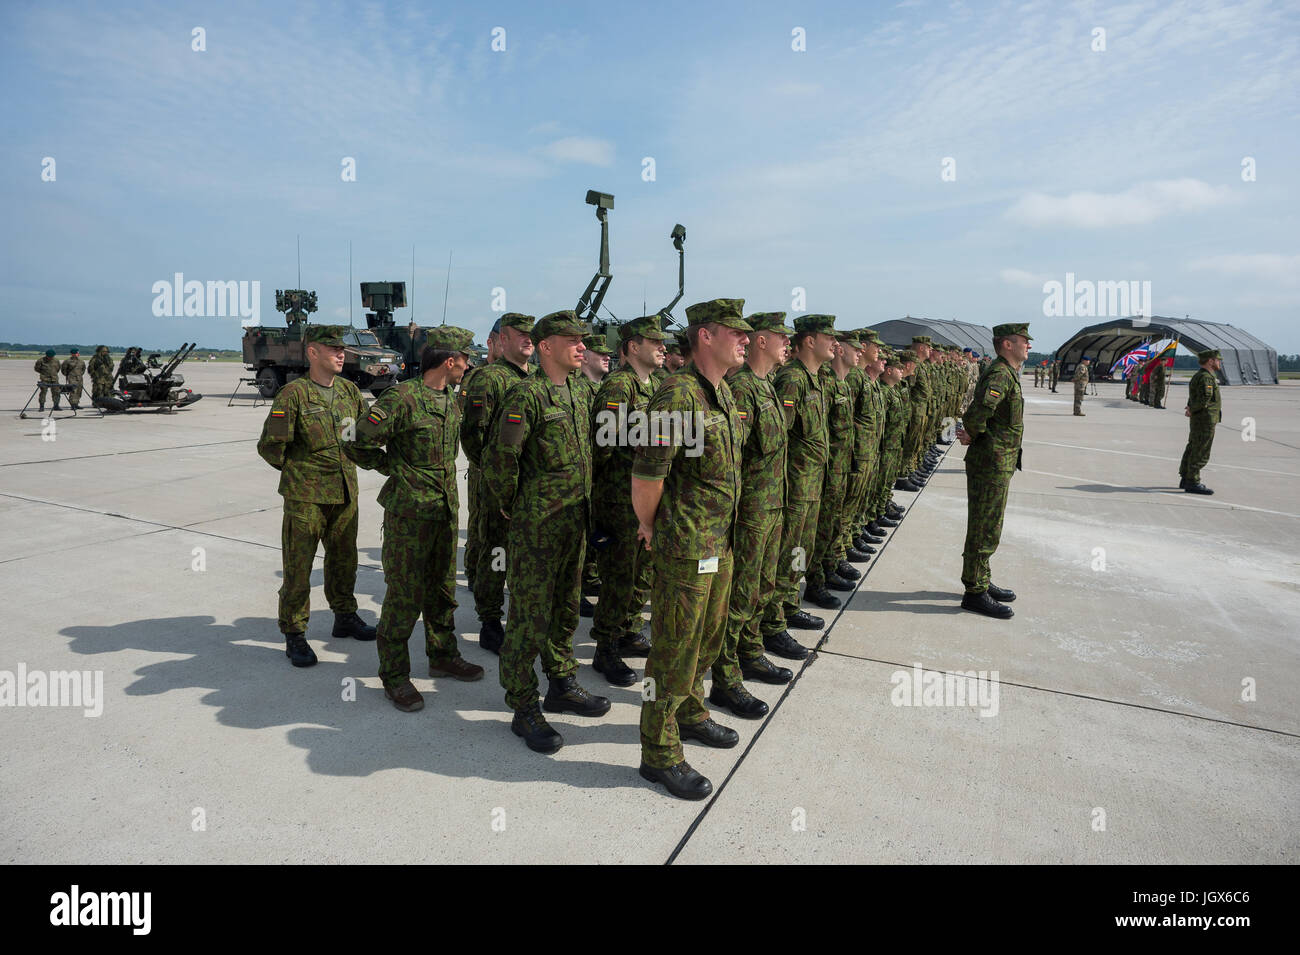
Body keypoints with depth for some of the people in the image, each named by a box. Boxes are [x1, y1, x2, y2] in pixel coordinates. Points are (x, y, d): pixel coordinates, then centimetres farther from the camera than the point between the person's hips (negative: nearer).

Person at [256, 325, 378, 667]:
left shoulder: (349, 390, 6)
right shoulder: (293, 393, -12)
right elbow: (270, 446, -10)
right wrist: (298, 471, 0)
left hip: (345, 493, 6)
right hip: (305, 496, -6)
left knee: (343, 559, 18)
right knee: (298, 566, 1)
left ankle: (345, 617, 35)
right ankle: (294, 635, 13)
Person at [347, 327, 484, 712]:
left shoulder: (452, 401, 10)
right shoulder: (402, 398, -16)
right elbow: (358, 445, -16)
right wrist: (396, 470, -6)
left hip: (446, 508, 8)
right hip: (409, 511, -7)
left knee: (443, 587, 17)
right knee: (405, 593, 0)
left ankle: (443, 655, 32)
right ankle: (394, 675, 13)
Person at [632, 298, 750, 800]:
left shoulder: (723, 392, 10)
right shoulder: (679, 394, -21)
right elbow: (647, 472, -23)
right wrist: (648, 524, -8)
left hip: (721, 542, 9)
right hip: (685, 546, -9)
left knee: (708, 638, 23)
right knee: (675, 651, 2)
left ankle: (690, 714, 44)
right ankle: (659, 754, 17)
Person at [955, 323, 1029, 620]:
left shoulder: (1009, 373, 15)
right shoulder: (1000, 375, -18)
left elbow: (981, 414, 21)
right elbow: (977, 412, -33)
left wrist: (974, 434, 2)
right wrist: (975, 436, -15)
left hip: (999, 464, 10)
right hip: (991, 464, -10)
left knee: (987, 529, 18)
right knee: (985, 531, -3)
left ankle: (981, 582, 30)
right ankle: (974, 592, 5)